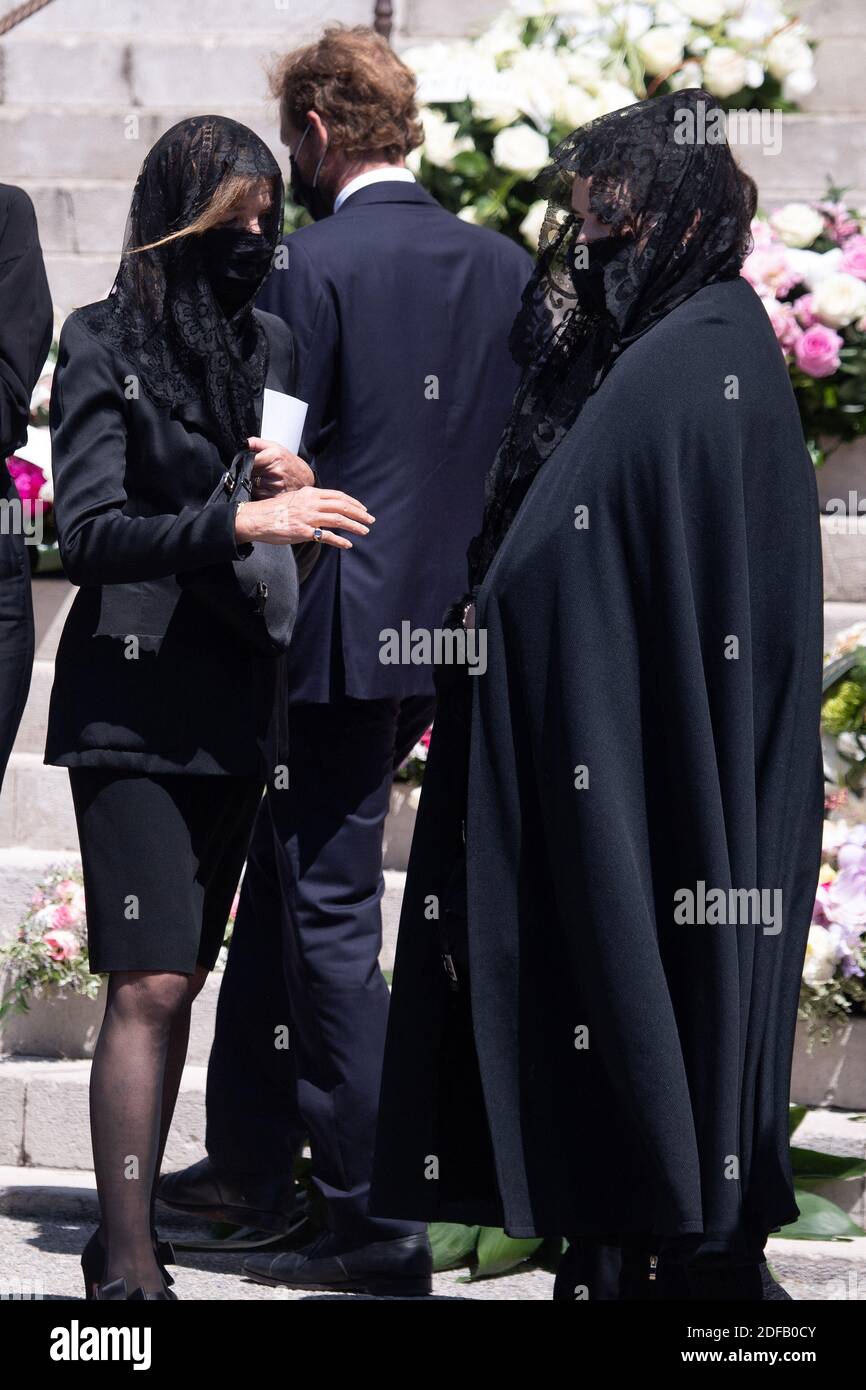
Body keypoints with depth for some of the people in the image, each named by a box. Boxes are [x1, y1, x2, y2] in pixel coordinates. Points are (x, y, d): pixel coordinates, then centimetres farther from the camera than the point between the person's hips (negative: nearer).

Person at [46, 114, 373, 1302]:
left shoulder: (271, 345, 12)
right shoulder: (106, 342, -5)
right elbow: (88, 528, -14)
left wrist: (303, 490, -4)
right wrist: (239, 522, -25)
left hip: (238, 705, 6)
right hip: (132, 702, -6)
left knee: (181, 979, 9)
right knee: (148, 984, -13)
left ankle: (128, 1231, 17)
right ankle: (128, 1260, -13)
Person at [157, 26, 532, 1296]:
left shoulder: (311, 267, -14)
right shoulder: (504, 265, 6)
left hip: (338, 634, -8)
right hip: (447, 627, 8)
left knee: (329, 916, -2)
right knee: (281, 886, 20)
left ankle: (374, 1224, -1)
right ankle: (251, 1166, 30)